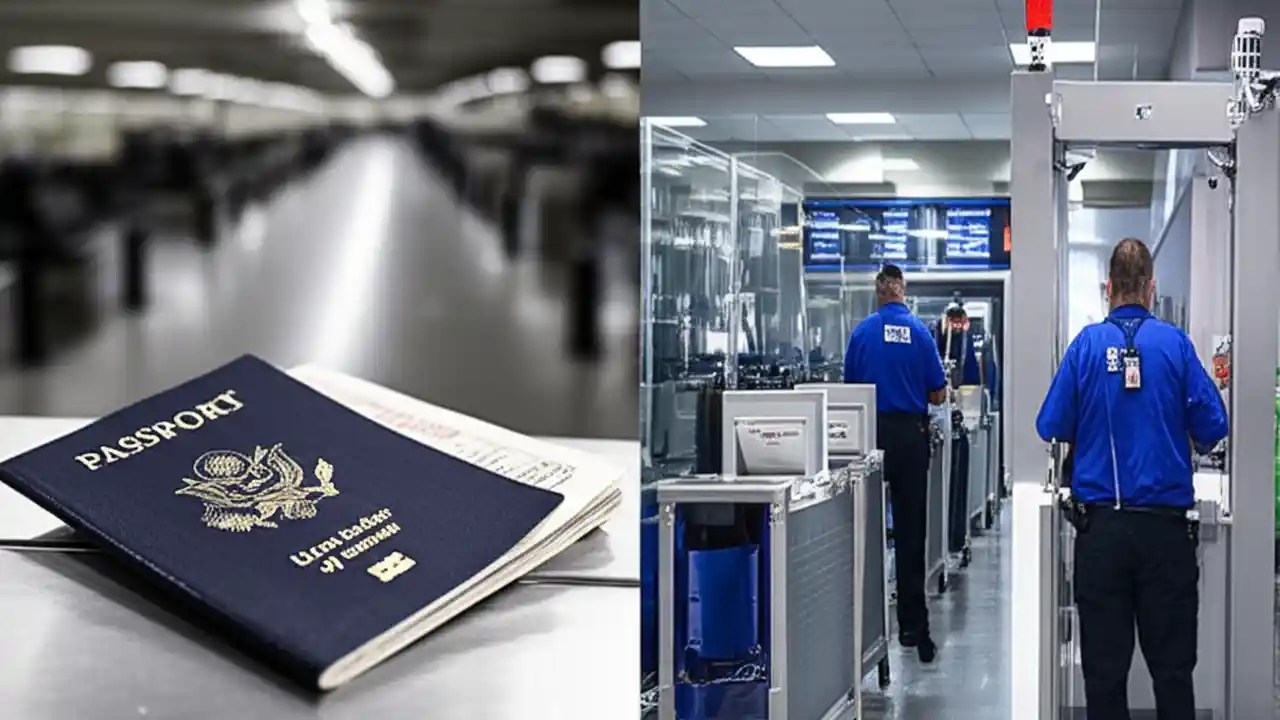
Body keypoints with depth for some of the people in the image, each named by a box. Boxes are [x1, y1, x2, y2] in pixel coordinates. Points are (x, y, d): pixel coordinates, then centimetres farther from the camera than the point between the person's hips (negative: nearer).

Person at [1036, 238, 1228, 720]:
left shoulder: (1087, 344, -1)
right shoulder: (1174, 344, -3)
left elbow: (1051, 428, -1)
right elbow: (1212, 429, -4)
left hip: (1100, 526, 1)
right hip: (1166, 526, -1)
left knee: (1104, 667, 7)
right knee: (1172, 666, 6)